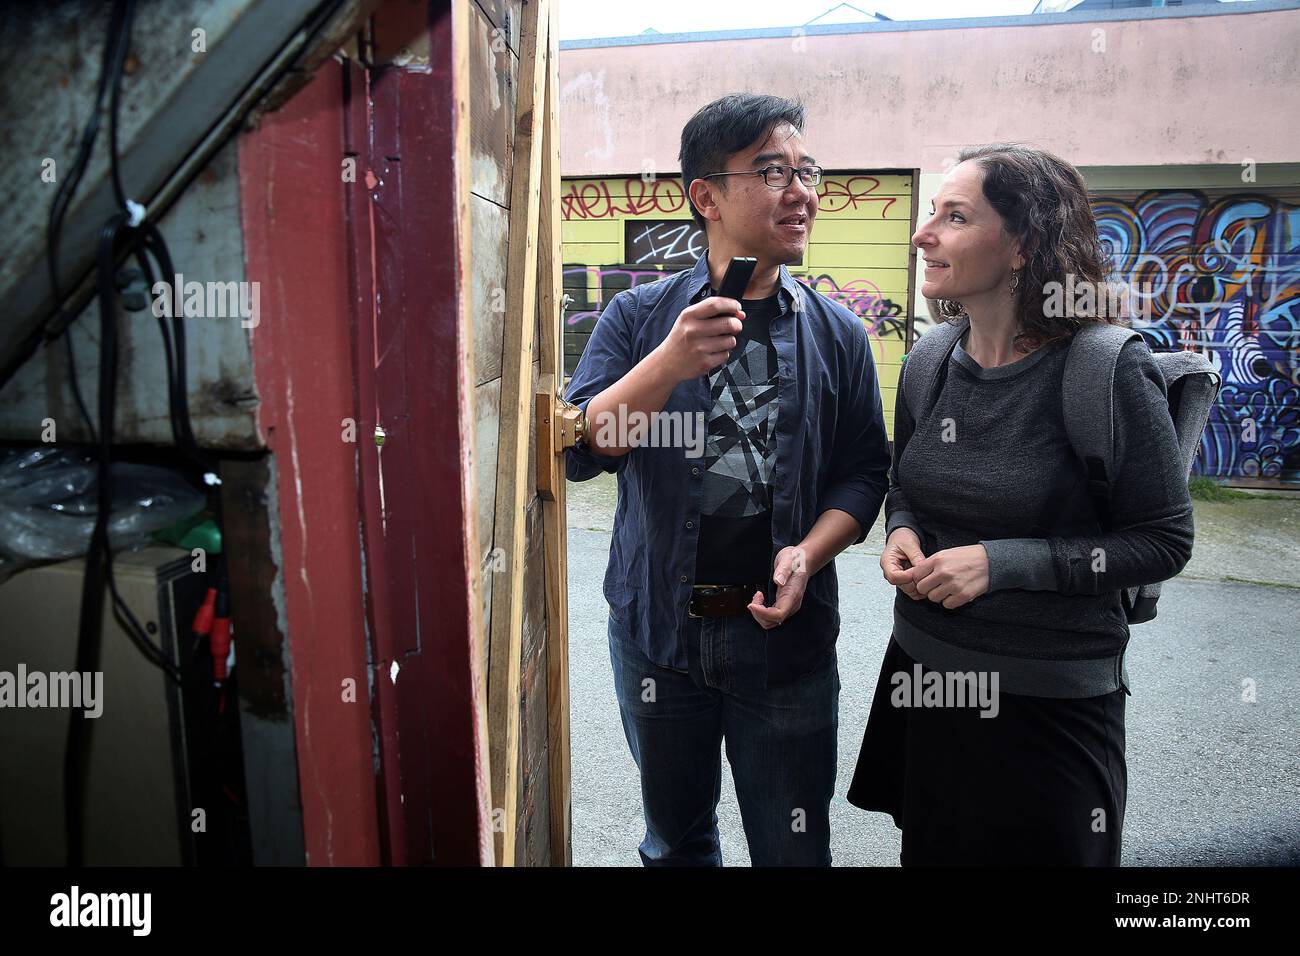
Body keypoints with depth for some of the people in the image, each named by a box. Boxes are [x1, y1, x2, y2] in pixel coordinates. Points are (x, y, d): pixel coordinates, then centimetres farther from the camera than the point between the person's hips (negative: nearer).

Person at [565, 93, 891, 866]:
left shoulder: (837, 334, 1)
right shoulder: (639, 317, -3)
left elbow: (863, 469, 3)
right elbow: (577, 451, -13)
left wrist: (808, 554, -16)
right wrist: (669, 364, -29)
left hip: (785, 631, 1)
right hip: (657, 628, 0)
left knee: (793, 846, 15)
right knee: (675, 840, 21)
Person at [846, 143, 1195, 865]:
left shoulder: (1111, 371, -17)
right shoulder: (929, 362, -1)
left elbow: (1165, 542, -12)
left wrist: (1003, 561, -21)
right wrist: (901, 531, -8)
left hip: (1051, 700, -5)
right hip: (925, 676, 5)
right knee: (930, 849, 22)